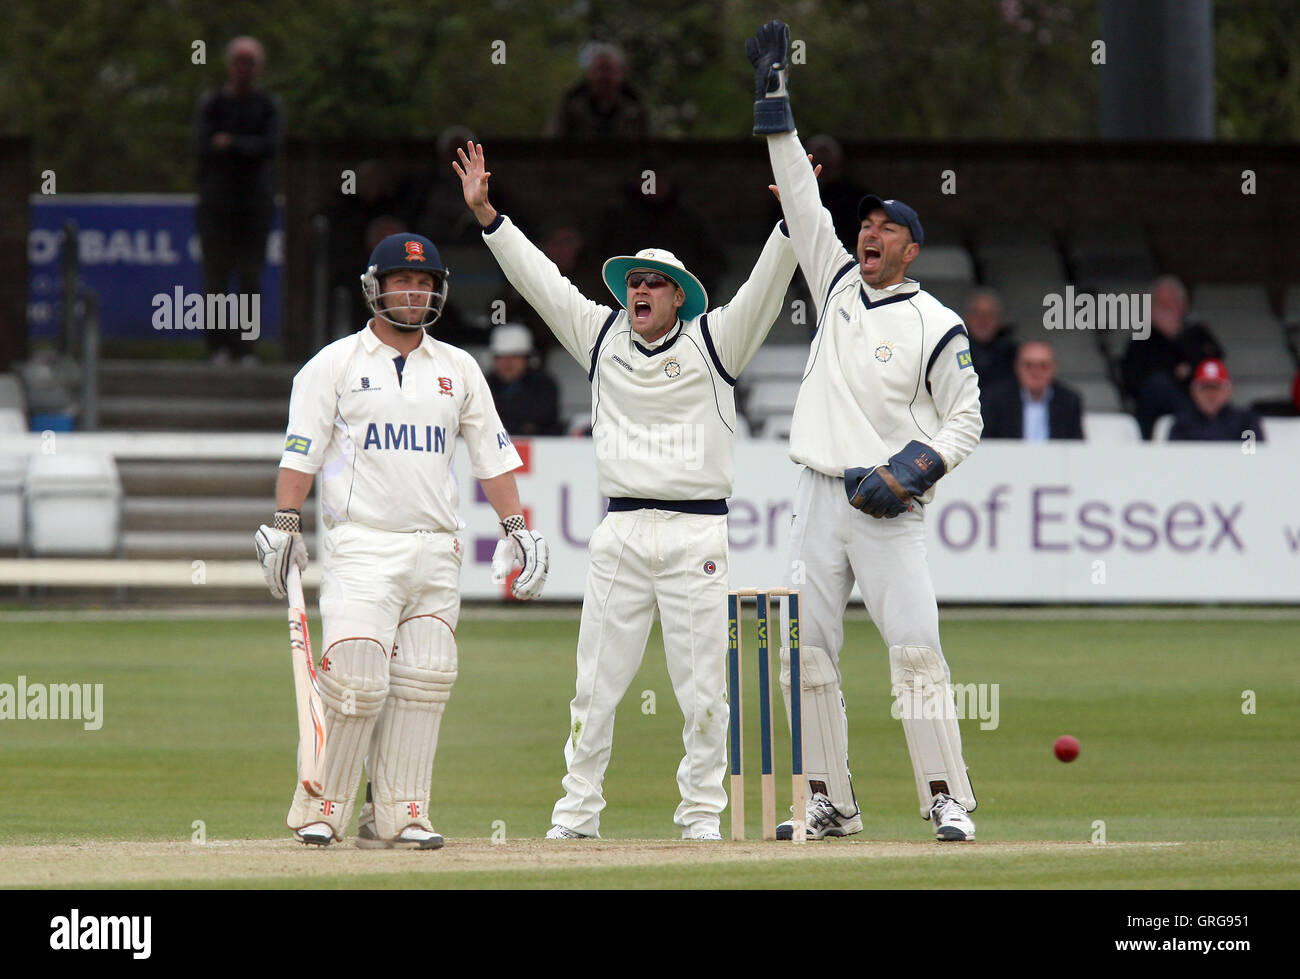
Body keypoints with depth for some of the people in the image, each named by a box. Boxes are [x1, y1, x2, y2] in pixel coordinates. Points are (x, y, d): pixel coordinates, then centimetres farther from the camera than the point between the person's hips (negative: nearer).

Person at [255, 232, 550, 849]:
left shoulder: (458, 370, 15)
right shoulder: (335, 365, 4)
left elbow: (492, 453, 16)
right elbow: (300, 453, -1)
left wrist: (516, 528, 8)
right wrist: (284, 523, -11)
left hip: (437, 551, 4)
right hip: (362, 546, -4)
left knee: (423, 683, 0)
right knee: (357, 682, -13)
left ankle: (397, 814, 4)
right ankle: (320, 809, -4)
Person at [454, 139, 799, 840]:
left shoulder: (714, 342, 4)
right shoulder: (602, 336, 12)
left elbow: (766, 286, -8)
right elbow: (537, 277, 10)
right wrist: (485, 214, 3)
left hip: (697, 533, -3)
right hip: (621, 532, 3)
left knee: (700, 688, -1)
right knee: (596, 684, 3)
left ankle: (702, 813, 7)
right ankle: (577, 810, 10)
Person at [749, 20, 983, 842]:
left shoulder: (938, 325, 0)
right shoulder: (838, 283, 13)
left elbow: (965, 419, 1)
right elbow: (802, 199, 12)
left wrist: (911, 471, -15)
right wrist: (775, 98, 9)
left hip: (890, 511, -5)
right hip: (821, 498, 5)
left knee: (916, 649, -13)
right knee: (807, 653, 2)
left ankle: (948, 799, -13)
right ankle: (832, 803, 8)